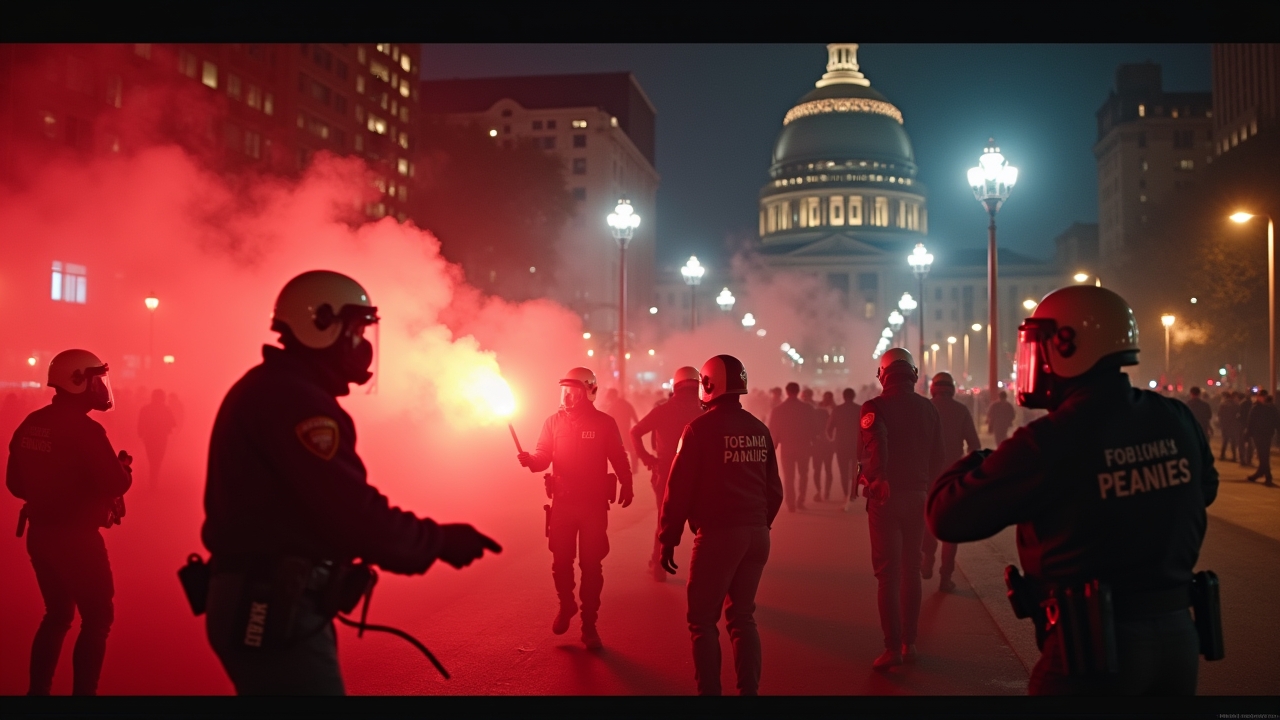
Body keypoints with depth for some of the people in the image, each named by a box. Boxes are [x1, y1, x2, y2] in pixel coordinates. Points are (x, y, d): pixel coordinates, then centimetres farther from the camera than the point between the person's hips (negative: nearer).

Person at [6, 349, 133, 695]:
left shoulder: (30, 425, 3)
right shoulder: (85, 430, -20)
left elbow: (15, 483, 11)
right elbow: (116, 485, -21)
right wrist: (123, 465, -1)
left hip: (40, 533, 8)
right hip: (77, 537, -8)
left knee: (57, 613, 21)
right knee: (97, 617, 6)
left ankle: (38, 689, 27)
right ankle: (82, 691, 7)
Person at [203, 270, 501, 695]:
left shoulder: (265, 389, 17)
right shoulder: (293, 397, -18)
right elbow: (351, 510, -24)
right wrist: (441, 540, -14)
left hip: (259, 603, 11)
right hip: (275, 610, -11)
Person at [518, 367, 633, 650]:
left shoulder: (604, 423, -3)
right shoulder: (553, 422, 3)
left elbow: (618, 458, 2)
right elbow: (544, 455, -3)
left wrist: (627, 485, -5)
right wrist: (530, 459, -23)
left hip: (594, 504, -2)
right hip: (562, 502, 2)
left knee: (591, 565, 3)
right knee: (561, 561, 9)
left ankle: (589, 624, 13)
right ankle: (566, 606, 36)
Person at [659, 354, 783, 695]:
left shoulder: (701, 427, -9)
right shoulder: (759, 429, 8)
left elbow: (680, 488, -10)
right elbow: (774, 489, 11)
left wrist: (669, 539, -3)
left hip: (718, 534, -6)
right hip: (757, 534, 6)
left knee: (703, 620, 5)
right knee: (742, 617, 16)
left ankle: (710, 692, 6)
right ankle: (749, 690, 16)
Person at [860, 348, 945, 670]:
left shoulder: (875, 407, -8)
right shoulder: (929, 409, 6)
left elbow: (875, 444, -28)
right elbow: (937, 459, 9)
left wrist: (876, 477, -22)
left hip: (886, 497, -4)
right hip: (918, 496, 4)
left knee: (888, 573, 1)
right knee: (911, 569, 15)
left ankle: (893, 647, -2)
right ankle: (909, 643, 20)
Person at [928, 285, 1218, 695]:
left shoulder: (1048, 443, -20)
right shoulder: (1177, 421, -1)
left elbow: (949, 518, -15)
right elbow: (1203, 489, 21)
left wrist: (971, 465, 3)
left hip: (1094, 644, -6)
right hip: (1177, 633, 6)